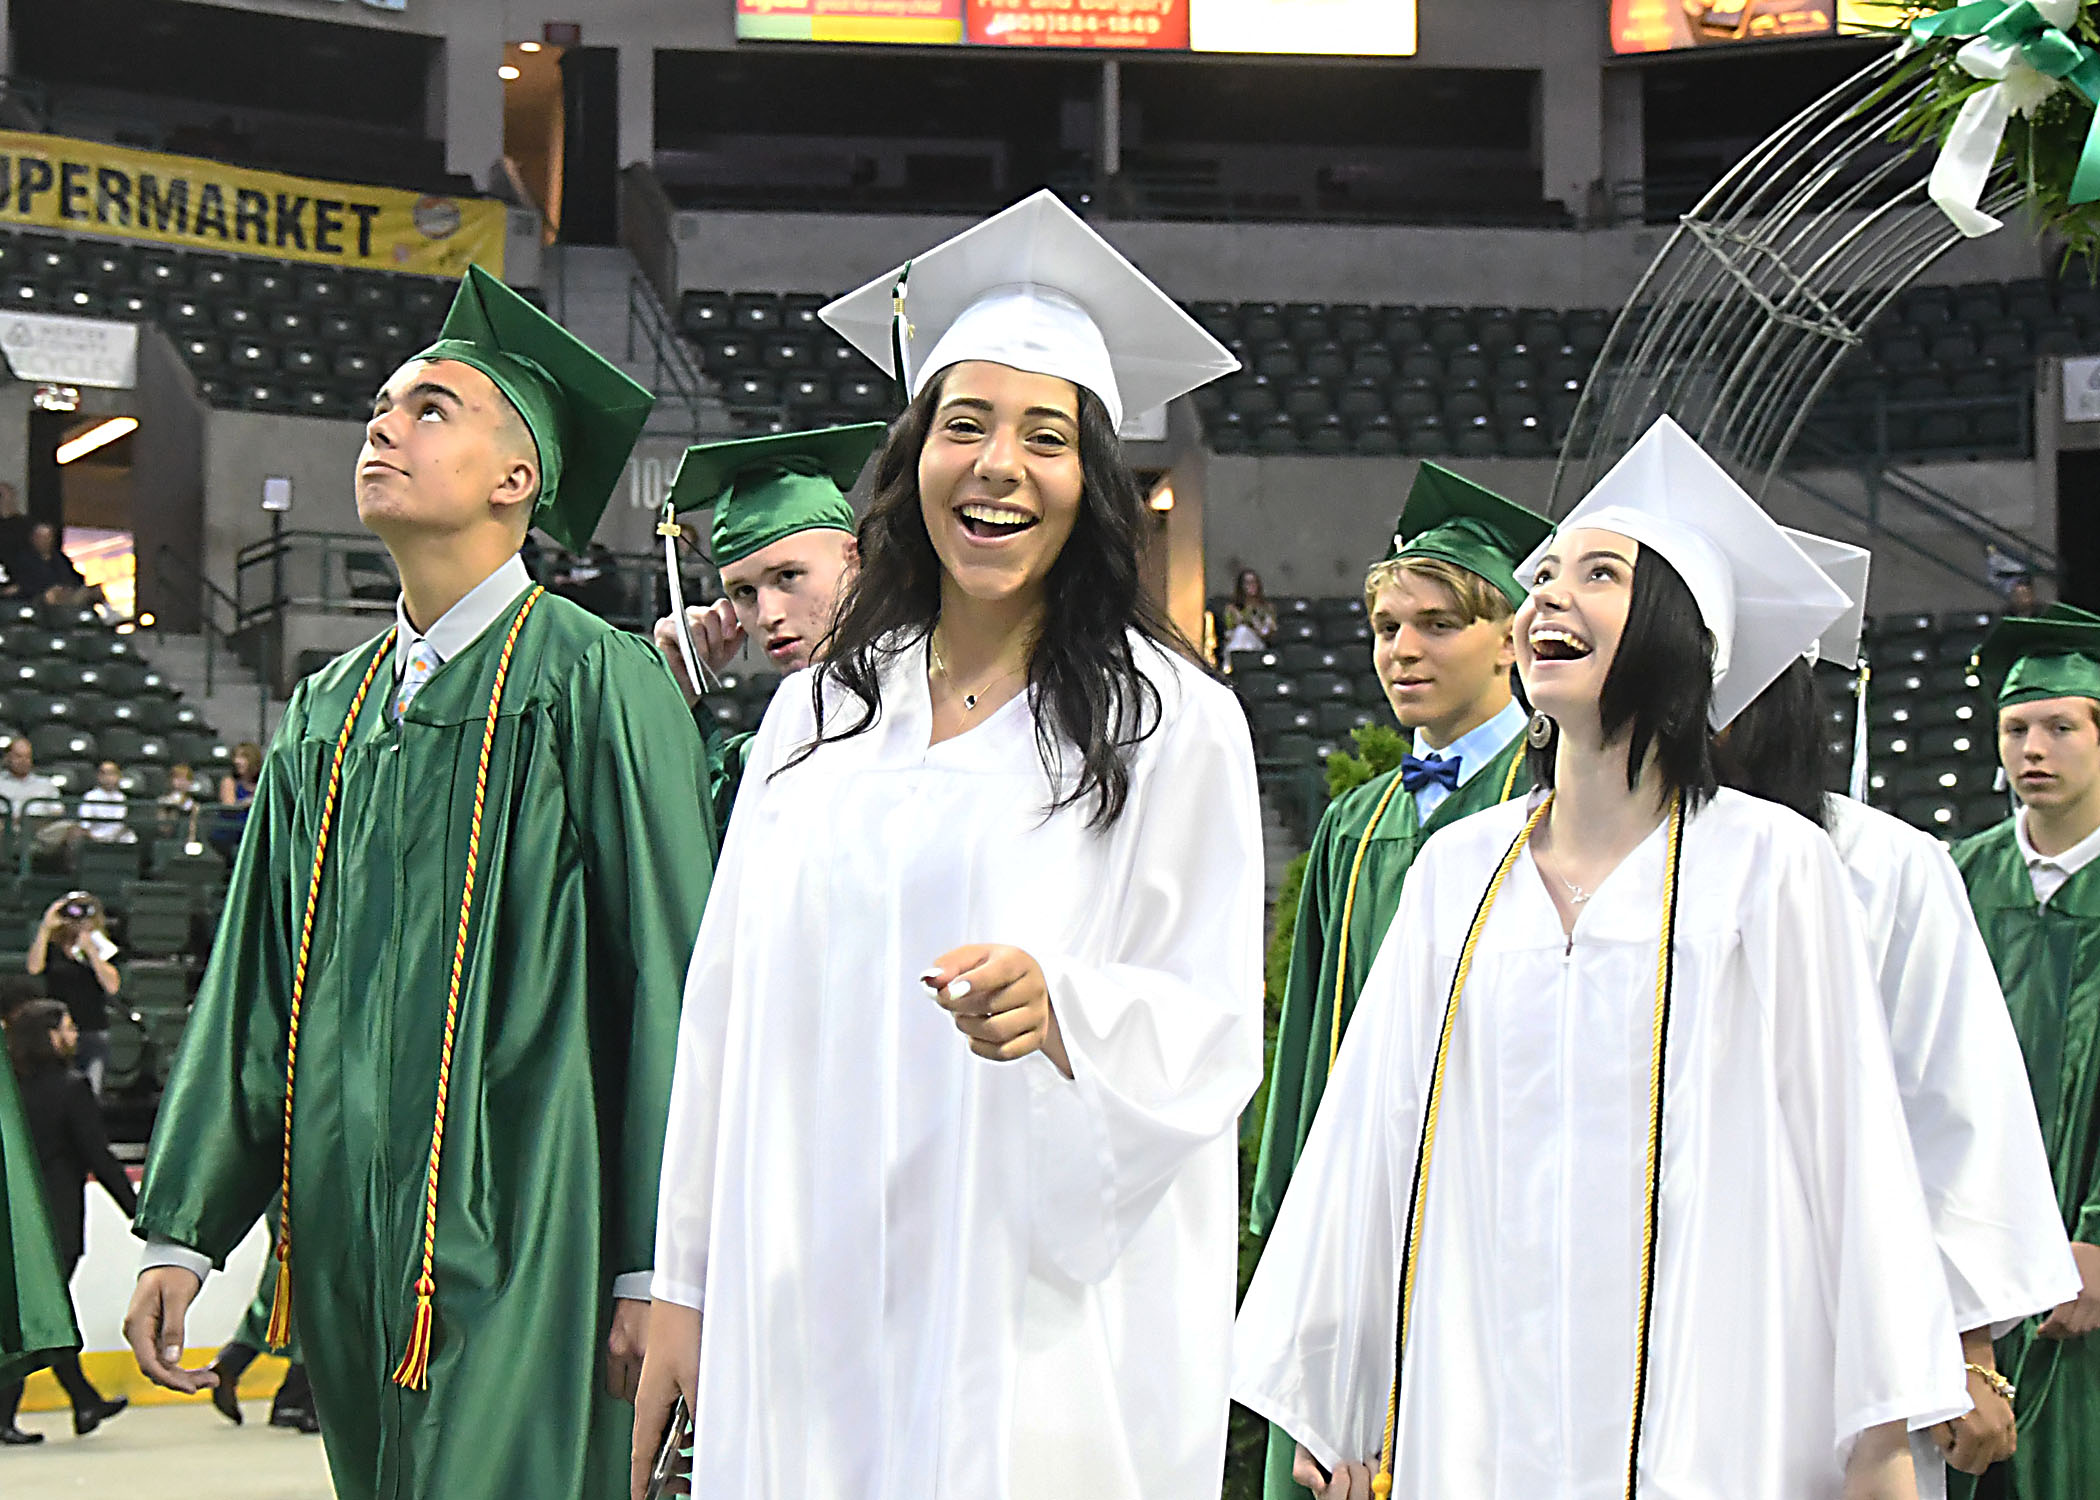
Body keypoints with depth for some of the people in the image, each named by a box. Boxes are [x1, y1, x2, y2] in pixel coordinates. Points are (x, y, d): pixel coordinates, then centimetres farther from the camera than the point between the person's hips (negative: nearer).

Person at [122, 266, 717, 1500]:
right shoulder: (329, 715, 16)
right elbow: (254, 990, 18)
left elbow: (670, 974, -8)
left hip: (517, 1255, -7)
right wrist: (183, 1232, 11)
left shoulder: (591, 683, -4)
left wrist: (658, 1263, -13)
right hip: (349, 1242, 7)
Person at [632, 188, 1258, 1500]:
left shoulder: (1171, 722, 0)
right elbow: (732, 1010, 13)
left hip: (1038, 1331, -3)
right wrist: (683, 1286, 10)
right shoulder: (816, 717, 12)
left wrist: (1060, 1011, -24)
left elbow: (1215, 1036, -4)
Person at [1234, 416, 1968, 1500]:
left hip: (1705, 1412, -3)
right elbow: (1376, 1128, 13)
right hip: (1483, 1408, 3)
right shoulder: (1457, 870, 10)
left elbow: (1846, 1138, -3)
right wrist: (1335, 1408, 12)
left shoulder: (1766, 863, -1)